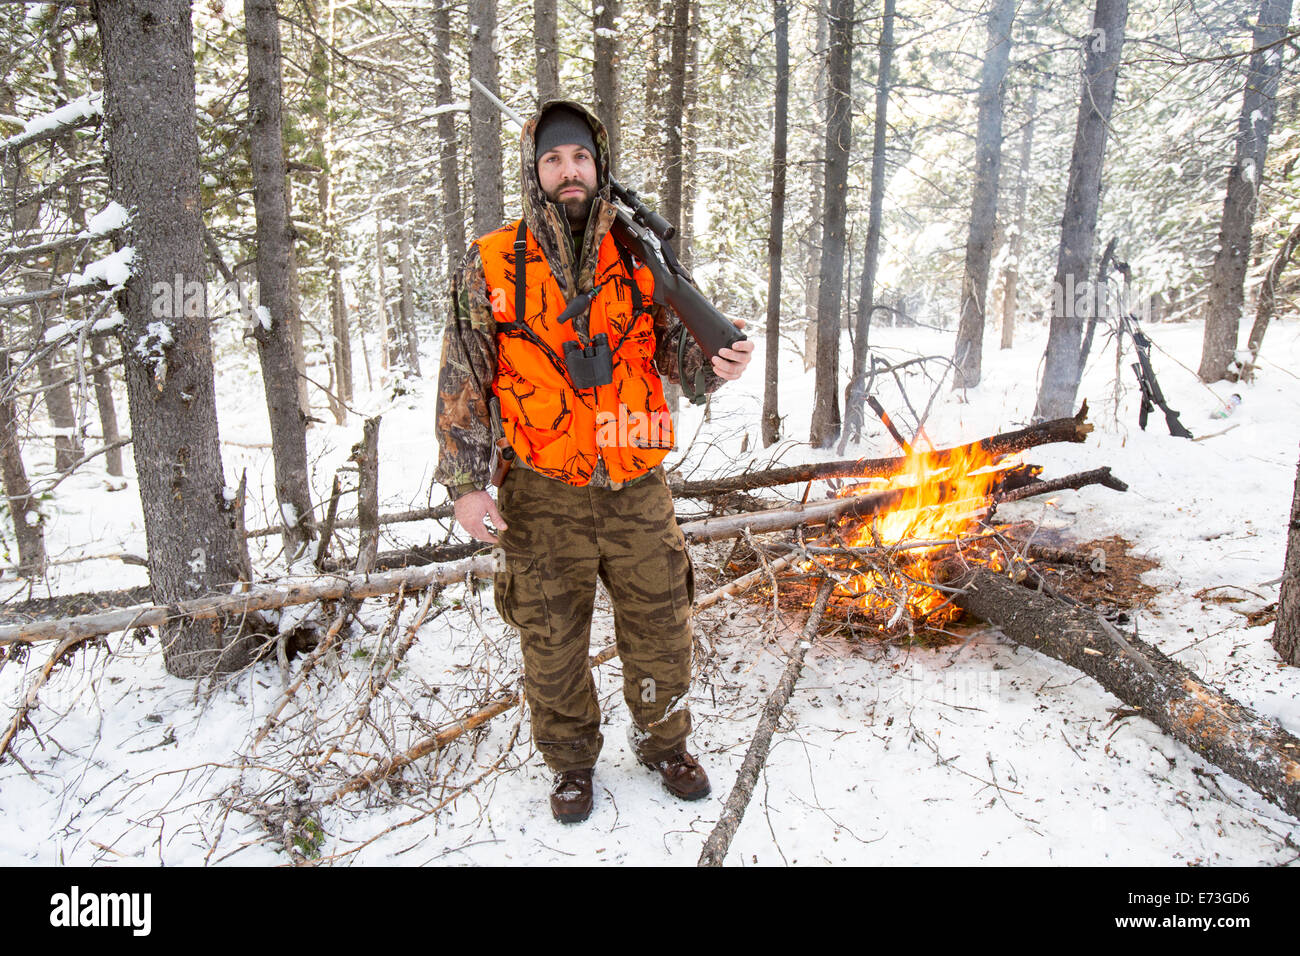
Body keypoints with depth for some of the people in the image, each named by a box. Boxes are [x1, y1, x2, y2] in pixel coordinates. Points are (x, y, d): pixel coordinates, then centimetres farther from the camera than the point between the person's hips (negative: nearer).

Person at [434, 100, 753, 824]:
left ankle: (665, 743, 40)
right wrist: (466, 483, -6)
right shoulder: (492, 267, -2)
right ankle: (572, 761, 37)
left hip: (638, 489, 2)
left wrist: (713, 363, -16)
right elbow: (463, 382, -1)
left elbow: (676, 351, 8)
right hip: (543, 497, -1)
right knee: (553, 643, 12)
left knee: (662, 630, 13)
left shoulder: (642, 258, 3)